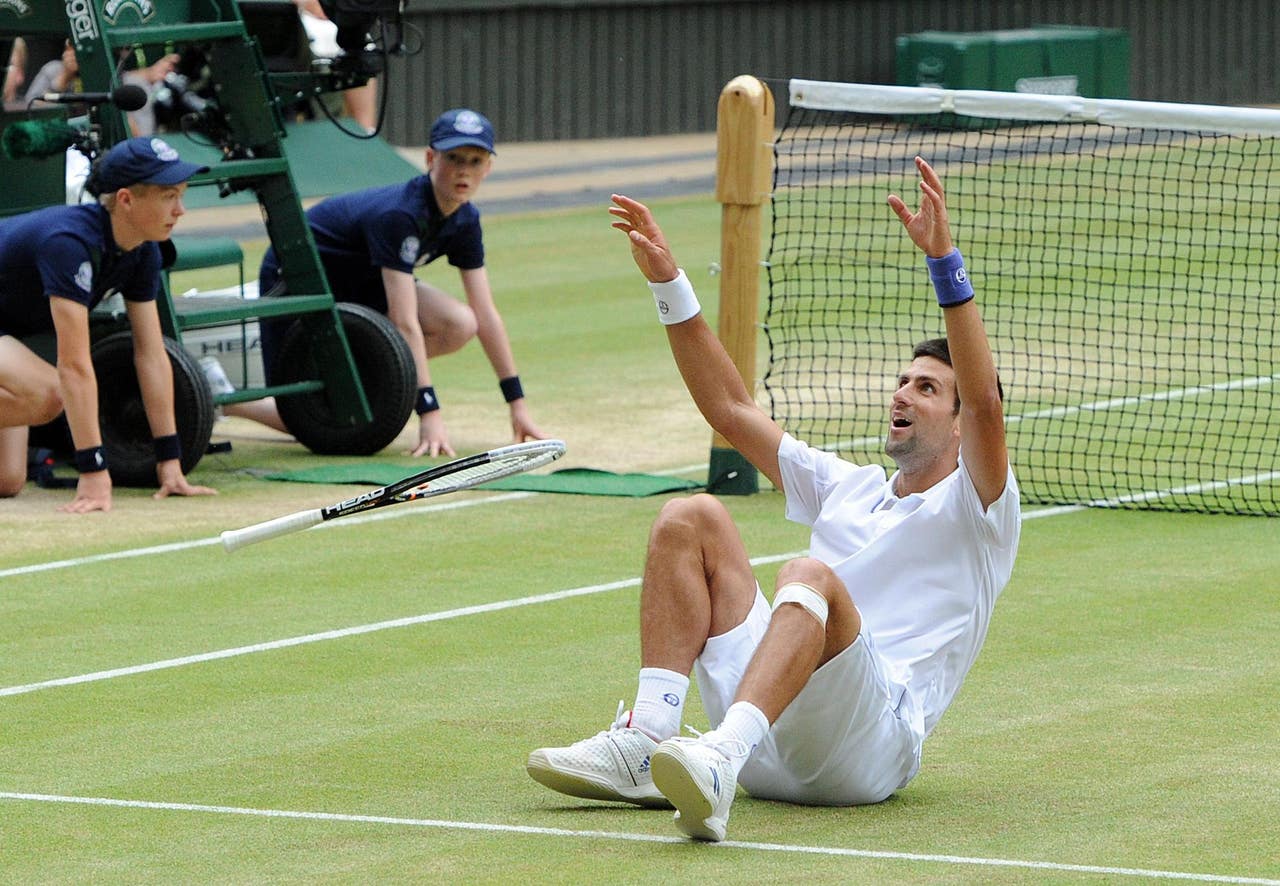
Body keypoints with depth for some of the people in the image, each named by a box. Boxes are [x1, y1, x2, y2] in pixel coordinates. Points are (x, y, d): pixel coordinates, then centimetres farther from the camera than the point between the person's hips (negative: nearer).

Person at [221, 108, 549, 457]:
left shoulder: (464, 220, -10)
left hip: (358, 281, 8)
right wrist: (429, 413, -41)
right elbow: (405, 323, -38)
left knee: (460, 326, -15)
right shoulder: (399, 215, -34)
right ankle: (214, 390, 8)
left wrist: (517, 404, -8)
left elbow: (486, 315, -5)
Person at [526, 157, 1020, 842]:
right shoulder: (847, 488, 32)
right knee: (692, 517, -3)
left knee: (811, 578, -35)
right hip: (767, 747, 7)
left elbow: (984, 404, -10)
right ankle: (645, 744, -21)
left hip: (869, 746, -6)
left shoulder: (974, 509, 10)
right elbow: (731, 409, 31)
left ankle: (718, 761, -62)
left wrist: (944, 259, -20)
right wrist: (667, 281, 22)